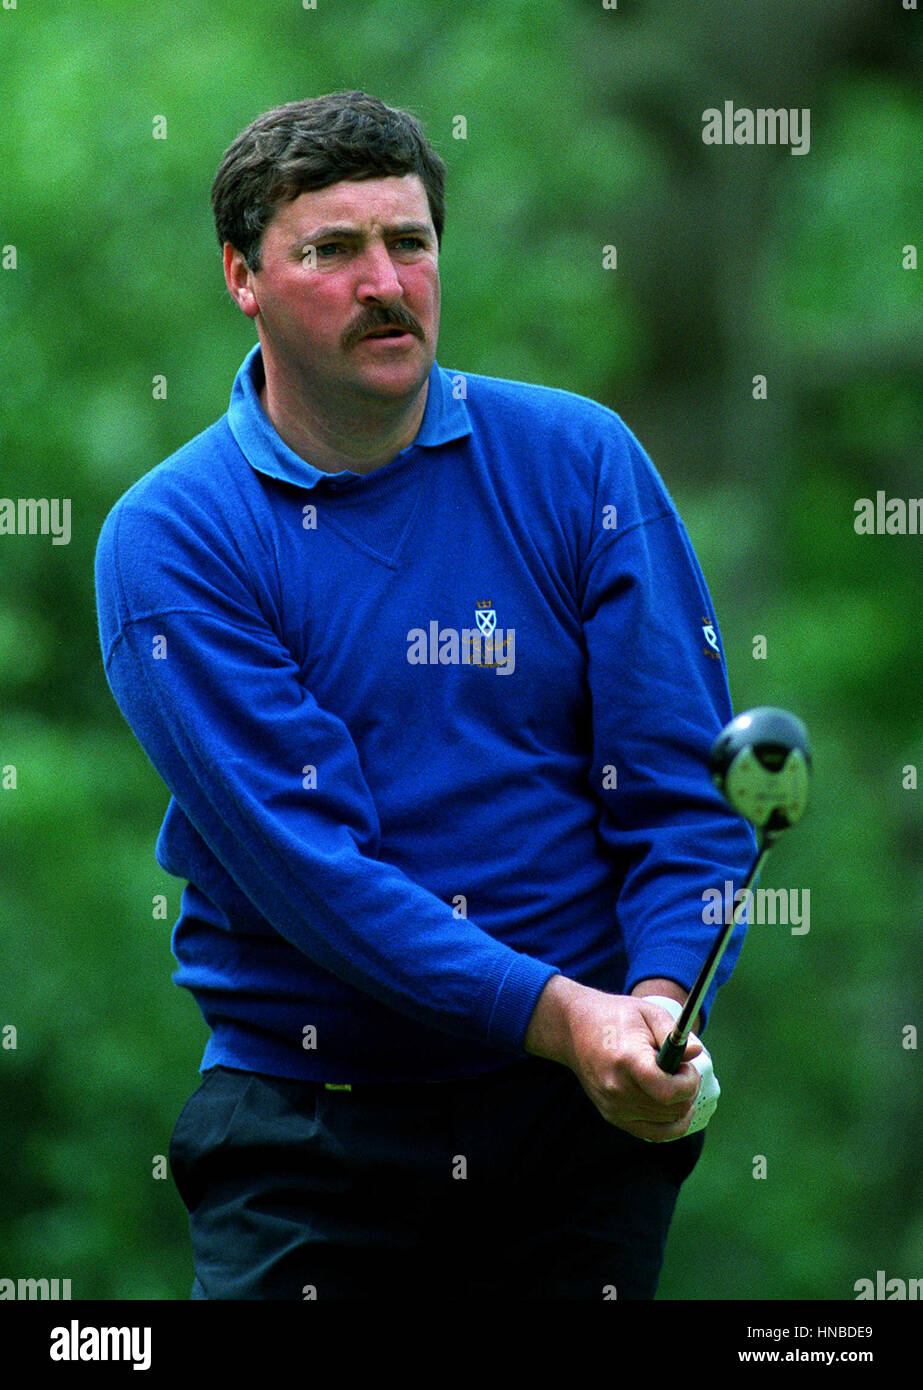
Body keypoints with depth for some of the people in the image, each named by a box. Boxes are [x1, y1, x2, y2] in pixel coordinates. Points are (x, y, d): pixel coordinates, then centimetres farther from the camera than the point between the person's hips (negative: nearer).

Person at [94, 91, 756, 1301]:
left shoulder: (578, 459, 1)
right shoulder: (167, 542, -6)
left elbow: (682, 782, -2)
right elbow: (304, 856, -15)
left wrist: (661, 1000, -21)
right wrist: (561, 1015, -25)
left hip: (581, 1113, 2)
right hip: (307, 1132, -1)